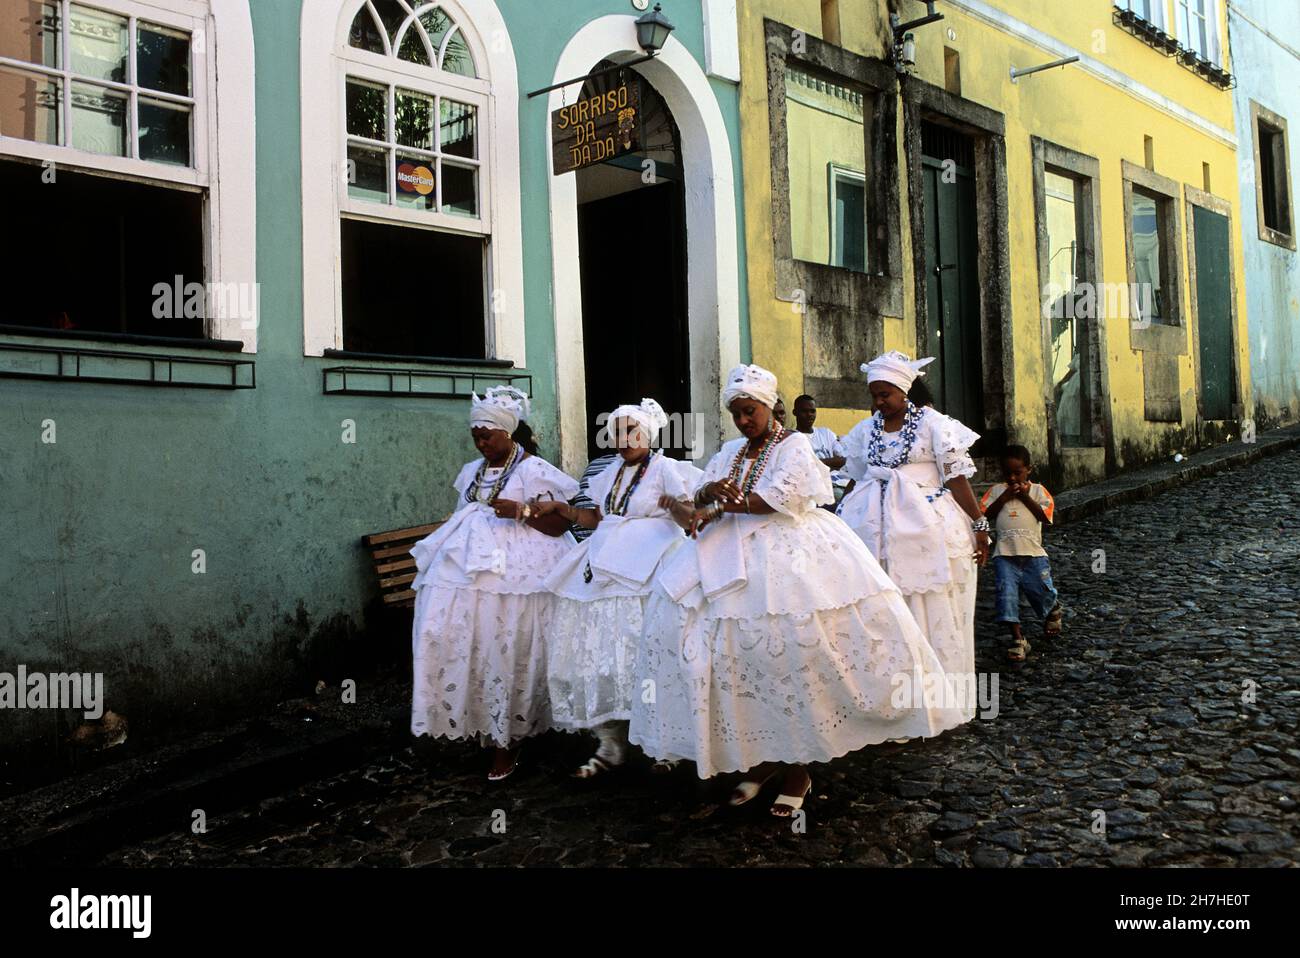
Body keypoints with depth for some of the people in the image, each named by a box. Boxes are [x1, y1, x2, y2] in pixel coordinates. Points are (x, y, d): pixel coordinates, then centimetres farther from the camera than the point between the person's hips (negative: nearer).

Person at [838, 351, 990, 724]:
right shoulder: (865, 430, 11)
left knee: (932, 613, 2)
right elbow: (854, 481, 18)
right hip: (878, 531, 4)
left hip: (926, 529, -4)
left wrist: (979, 525, -9)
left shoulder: (931, 423, -2)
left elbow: (957, 477, -6)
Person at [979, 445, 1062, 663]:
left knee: (1041, 591, 2)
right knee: (1007, 593, -12)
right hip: (1005, 554, 0)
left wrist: (1025, 497, -9)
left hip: (1033, 553, 0)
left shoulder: (1037, 490, 7)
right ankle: (1018, 639, -5)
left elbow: (1046, 516, -5)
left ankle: (1053, 612, 39)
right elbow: (985, 515, -2)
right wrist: (1004, 498, -9)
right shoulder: (997, 490, 9)